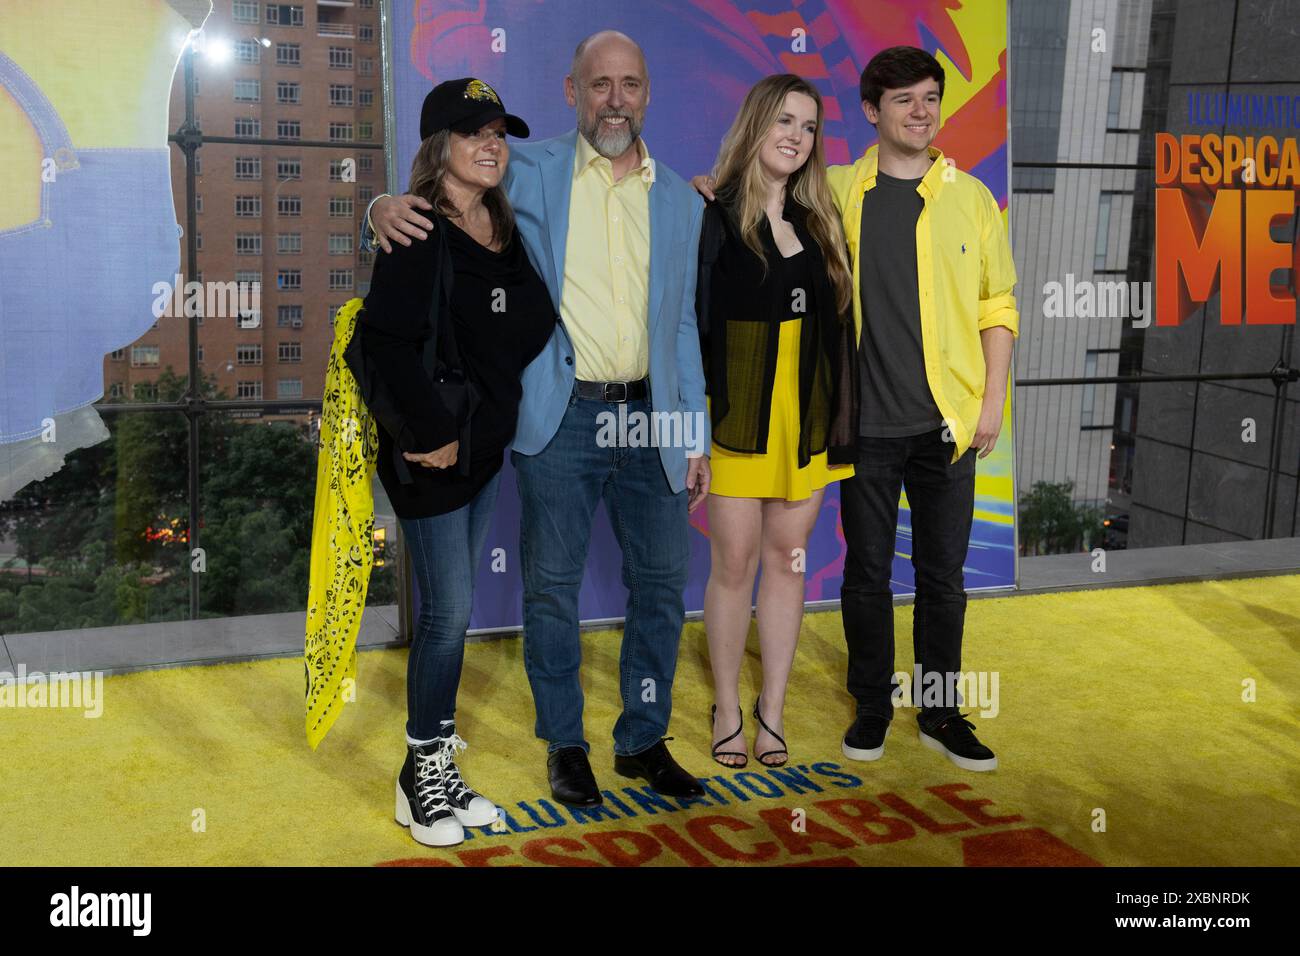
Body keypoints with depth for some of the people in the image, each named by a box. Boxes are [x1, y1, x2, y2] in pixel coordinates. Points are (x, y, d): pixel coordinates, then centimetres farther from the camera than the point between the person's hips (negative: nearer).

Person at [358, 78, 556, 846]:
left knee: (454, 610, 13)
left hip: (487, 445, 7)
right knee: (450, 613, -3)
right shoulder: (418, 235, -14)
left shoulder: (506, 231, 9)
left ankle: (440, 764, 24)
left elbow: (529, 331, 15)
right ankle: (421, 777, 13)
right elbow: (389, 343, -23)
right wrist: (436, 432, -21)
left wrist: (489, 427, 6)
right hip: (430, 452, -7)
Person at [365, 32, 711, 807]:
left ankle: (644, 740, 24)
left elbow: (685, 326, 12)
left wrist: (698, 437, 8)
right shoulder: (530, 175, 1)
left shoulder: (681, 201, 10)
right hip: (561, 416, -3)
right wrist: (388, 207, -22)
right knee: (552, 586, 4)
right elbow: (443, 200, 4)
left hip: (650, 417, 3)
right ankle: (565, 744, 21)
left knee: (662, 584, 7)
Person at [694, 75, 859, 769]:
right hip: (738, 414, -4)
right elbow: (693, 324, -7)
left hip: (807, 415, 4)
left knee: (788, 559, 9)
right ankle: (727, 709, 19)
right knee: (734, 562, 2)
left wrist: (842, 418, 4)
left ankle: (773, 710, 21)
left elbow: (837, 324, 10)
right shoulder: (715, 218, -4)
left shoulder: (820, 222, 10)